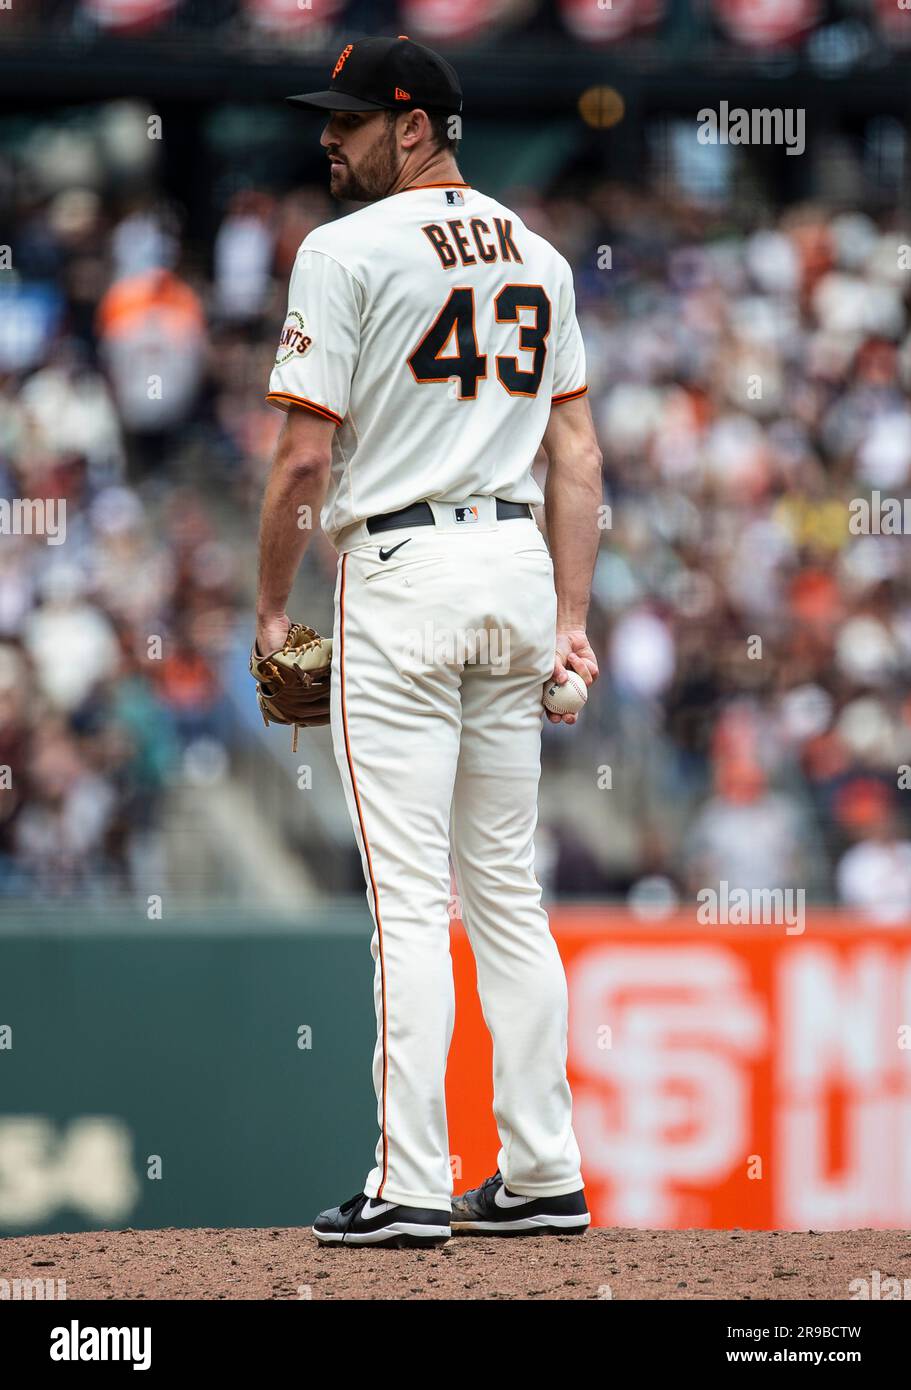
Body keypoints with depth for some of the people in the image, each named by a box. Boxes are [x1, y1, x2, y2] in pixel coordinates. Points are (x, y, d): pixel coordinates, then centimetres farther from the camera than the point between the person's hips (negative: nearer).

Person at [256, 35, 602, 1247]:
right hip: (517, 563, 6)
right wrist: (571, 618, 10)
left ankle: (412, 1190, -9)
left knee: (410, 898, -7)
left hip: (402, 572, -6)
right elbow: (577, 449, 11)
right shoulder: (536, 256, 13)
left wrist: (271, 608, -1)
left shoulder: (348, 251, -8)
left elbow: (305, 455, -12)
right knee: (507, 887, 12)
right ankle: (544, 1177, 12)